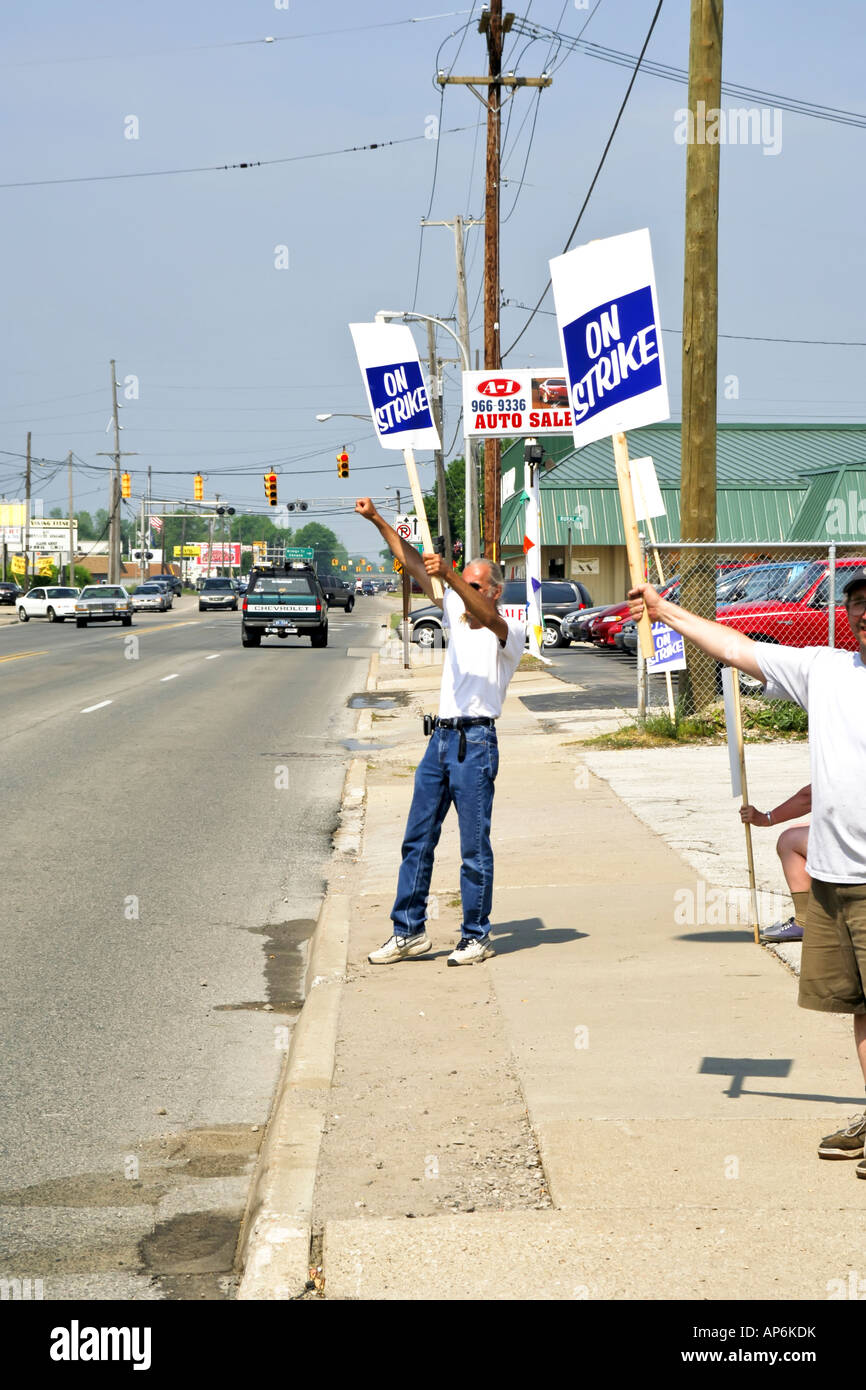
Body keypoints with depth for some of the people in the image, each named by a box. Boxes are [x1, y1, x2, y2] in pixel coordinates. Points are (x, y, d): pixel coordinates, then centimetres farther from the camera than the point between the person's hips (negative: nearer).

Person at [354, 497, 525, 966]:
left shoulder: (510, 631, -4)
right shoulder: (455, 613, 15)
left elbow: (486, 618, -28)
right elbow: (412, 564, 14)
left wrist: (449, 575, -41)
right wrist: (378, 521, 8)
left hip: (475, 741, -7)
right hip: (440, 737, 7)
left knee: (474, 847, -2)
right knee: (417, 839, 7)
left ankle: (477, 937, 6)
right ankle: (409, 931, 14)